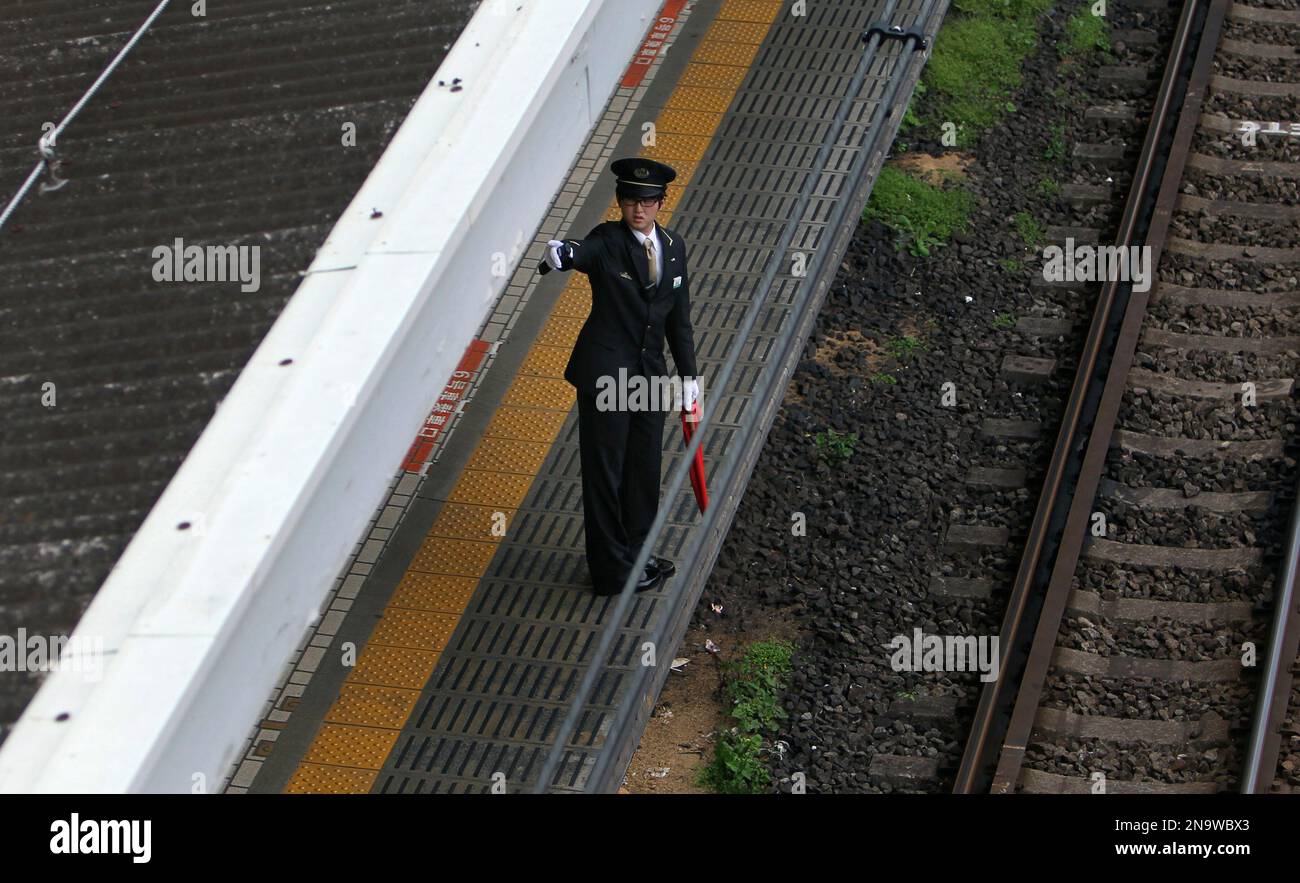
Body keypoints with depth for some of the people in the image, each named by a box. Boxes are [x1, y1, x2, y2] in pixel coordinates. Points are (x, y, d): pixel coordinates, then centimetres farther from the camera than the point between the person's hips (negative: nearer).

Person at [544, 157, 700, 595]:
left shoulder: (673, 246, 7)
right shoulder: (608, 240, -10)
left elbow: (679, 317, 13)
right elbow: (585, 253, -35)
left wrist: (689, 374, 13)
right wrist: (562, 254, -59)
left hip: (650, 372, 6)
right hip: (606, 372, -6)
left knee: (645, 468, 16)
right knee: (604, 470, 1)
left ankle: (635, 554, 32)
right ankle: (612, 571, 9)